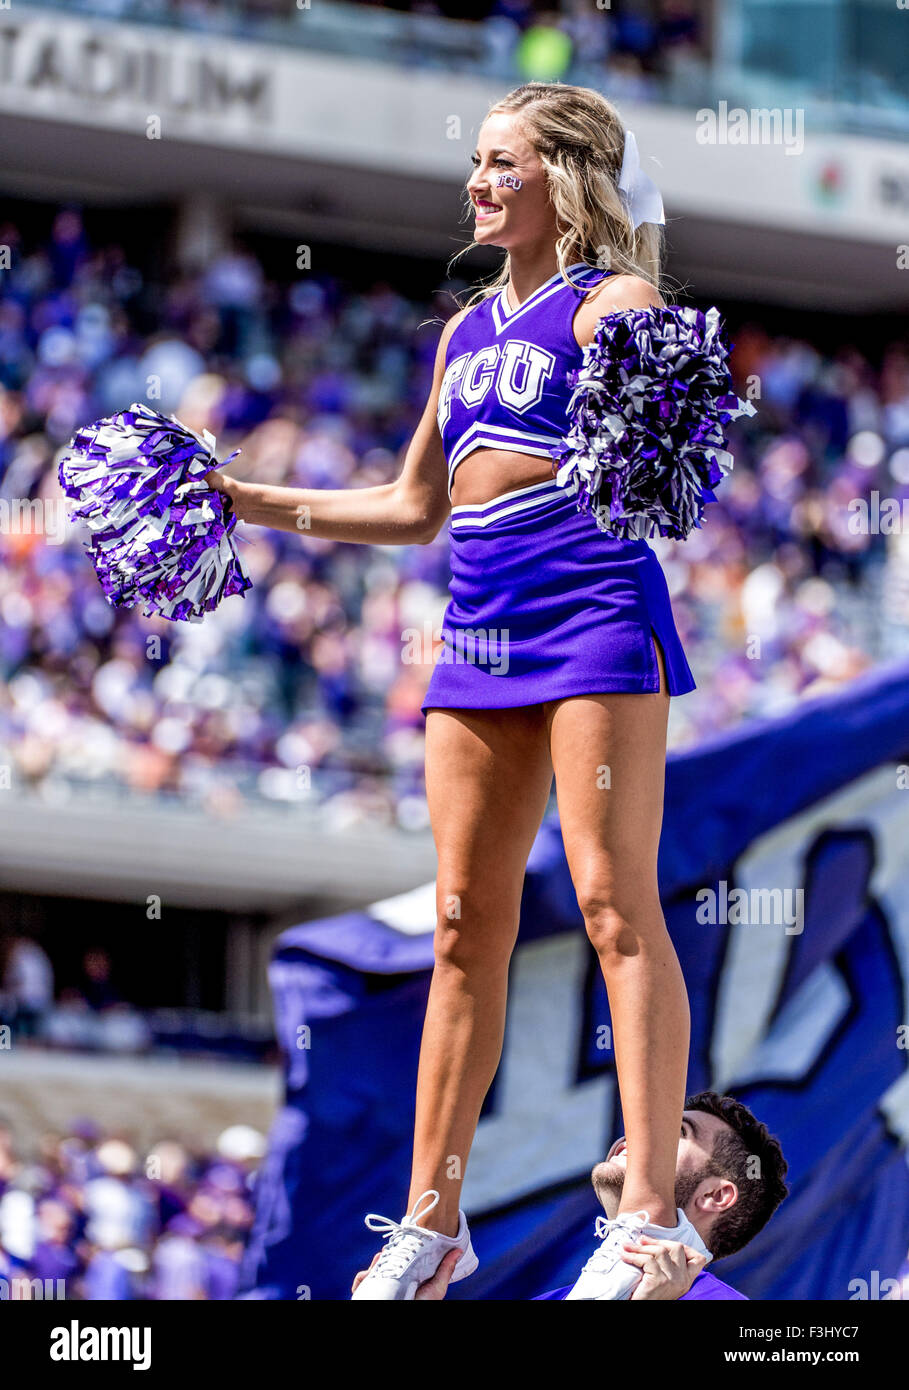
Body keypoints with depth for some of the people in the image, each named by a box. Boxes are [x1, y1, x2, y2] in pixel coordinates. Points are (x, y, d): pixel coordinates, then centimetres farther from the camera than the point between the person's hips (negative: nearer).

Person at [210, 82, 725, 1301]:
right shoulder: (466, 331, 21)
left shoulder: (611, 303, 0)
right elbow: (414, 509, 27)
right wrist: (256, 504, 25)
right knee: (465, 926, 6)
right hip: (480, 630, 7)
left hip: (595, 605, -7)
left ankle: (654, 1214, -14)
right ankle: (432, 1220, 10)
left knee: (615, 906, -12)